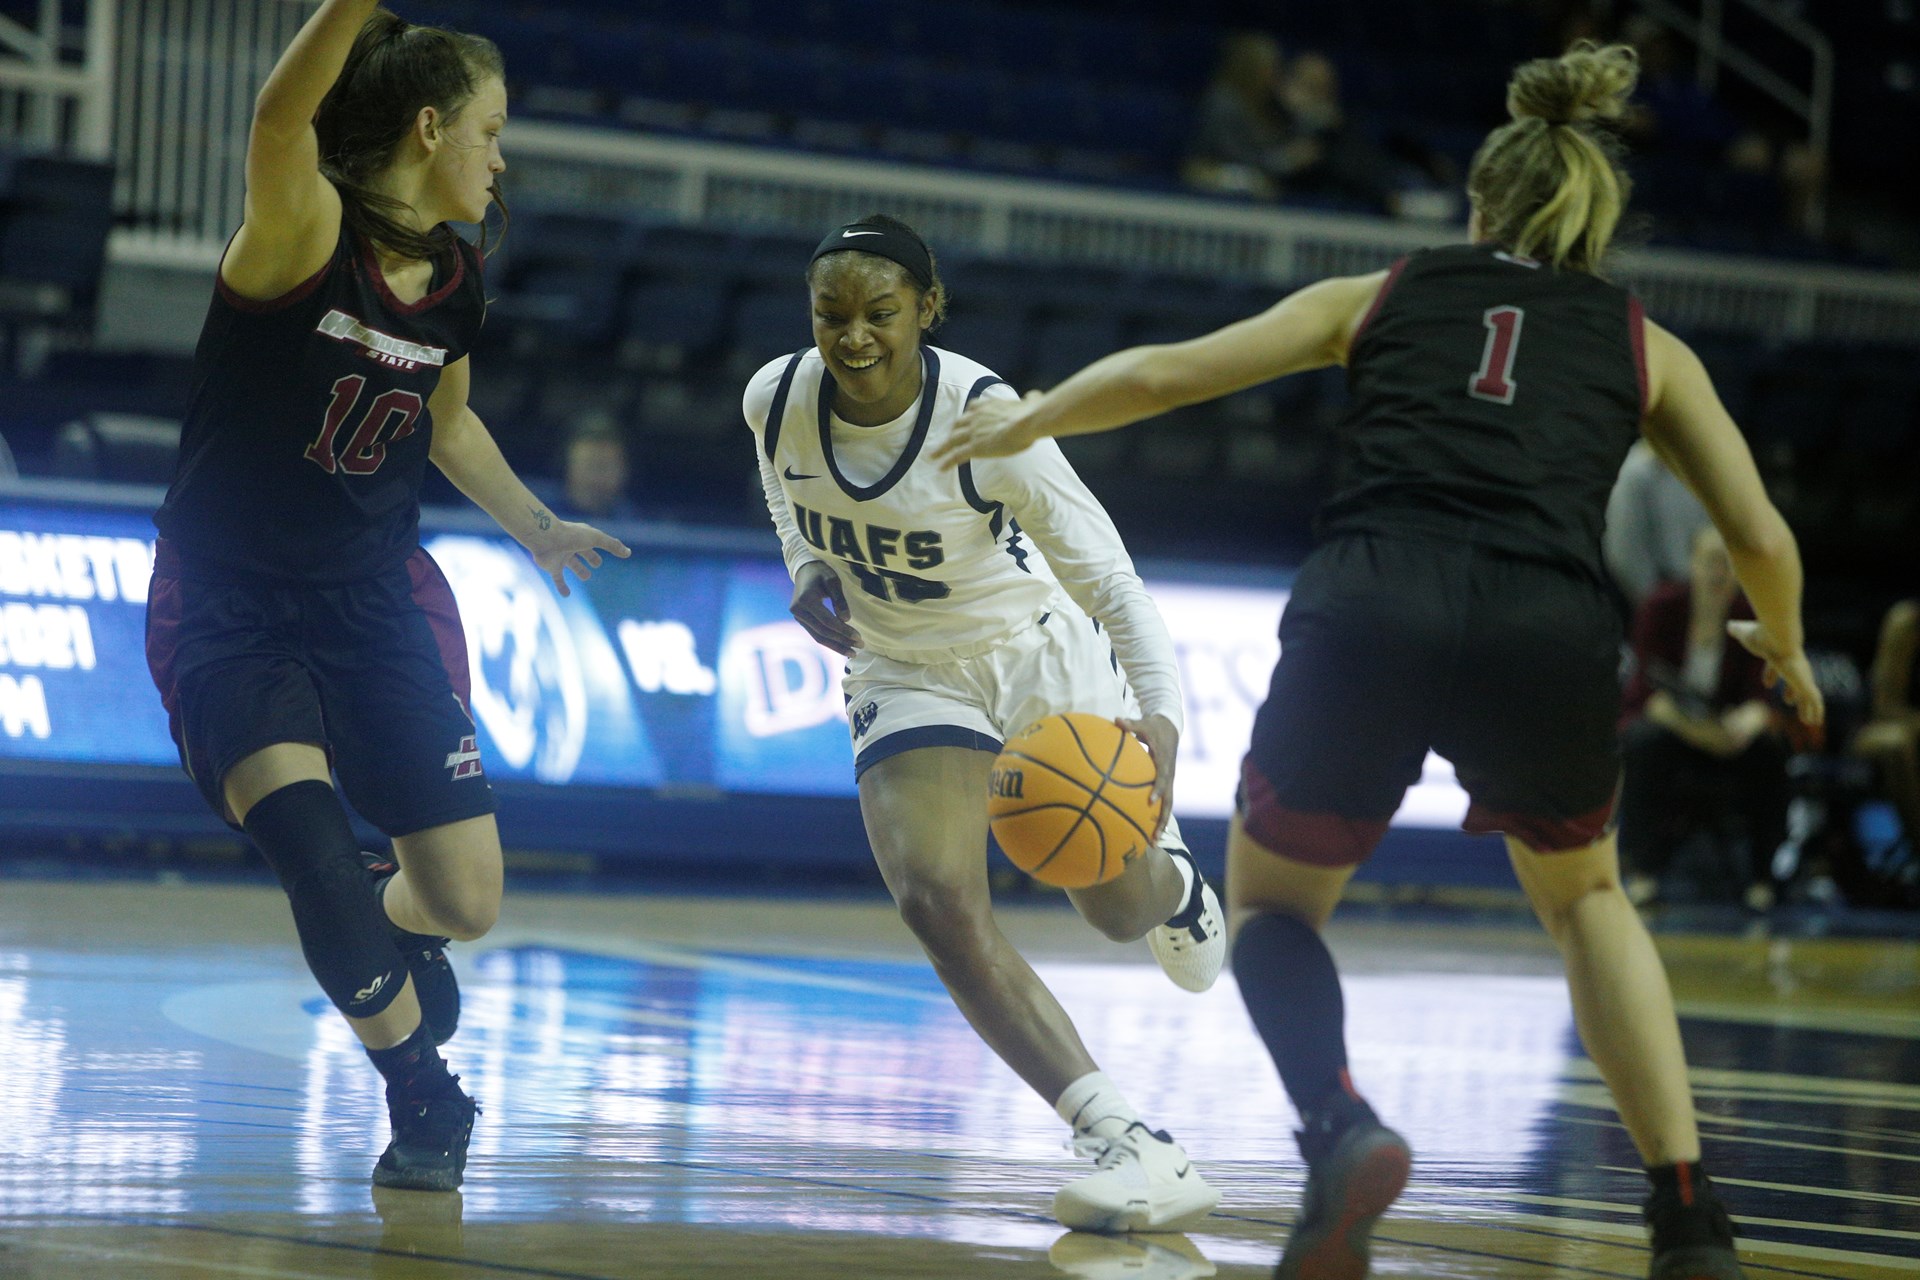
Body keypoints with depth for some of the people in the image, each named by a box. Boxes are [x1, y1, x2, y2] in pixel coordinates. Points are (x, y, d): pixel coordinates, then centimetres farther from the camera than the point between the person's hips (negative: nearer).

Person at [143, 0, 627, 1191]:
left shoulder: (455, 282, 2)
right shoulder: (308, 233, -19)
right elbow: (280, 118, -43)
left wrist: (538, 527, 29)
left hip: (377, 603, 6)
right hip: (232, 605, -6)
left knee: (466, 902, 2)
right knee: (313, 846, -27)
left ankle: (388, 945, 41)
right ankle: (426, 1101, -4)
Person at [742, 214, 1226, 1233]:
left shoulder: (986, 416, -29)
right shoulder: (776, 400, -16)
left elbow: (1105, 574, -29)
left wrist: (1161, 718, -44)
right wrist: (809, 571, -7)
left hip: (1040, 656, -2)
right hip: (905, 677, 2)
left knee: (1118, 908, 12)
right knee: (935, 901, -23)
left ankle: (1172, 879, 55)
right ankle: (1123, 1144, -25)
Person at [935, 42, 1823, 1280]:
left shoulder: (1380, 297, 24)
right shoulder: (1648, 347, 24)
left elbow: (1161, 373, 23)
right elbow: (1761, 539, 17)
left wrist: (1023, 423, 41)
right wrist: (1786, 650, 38)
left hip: (1367, 608, -1)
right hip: (1549, 629, 1)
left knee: (1272, 900, 24)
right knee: (1585, 897, 30)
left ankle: (1342, 1131, -6)